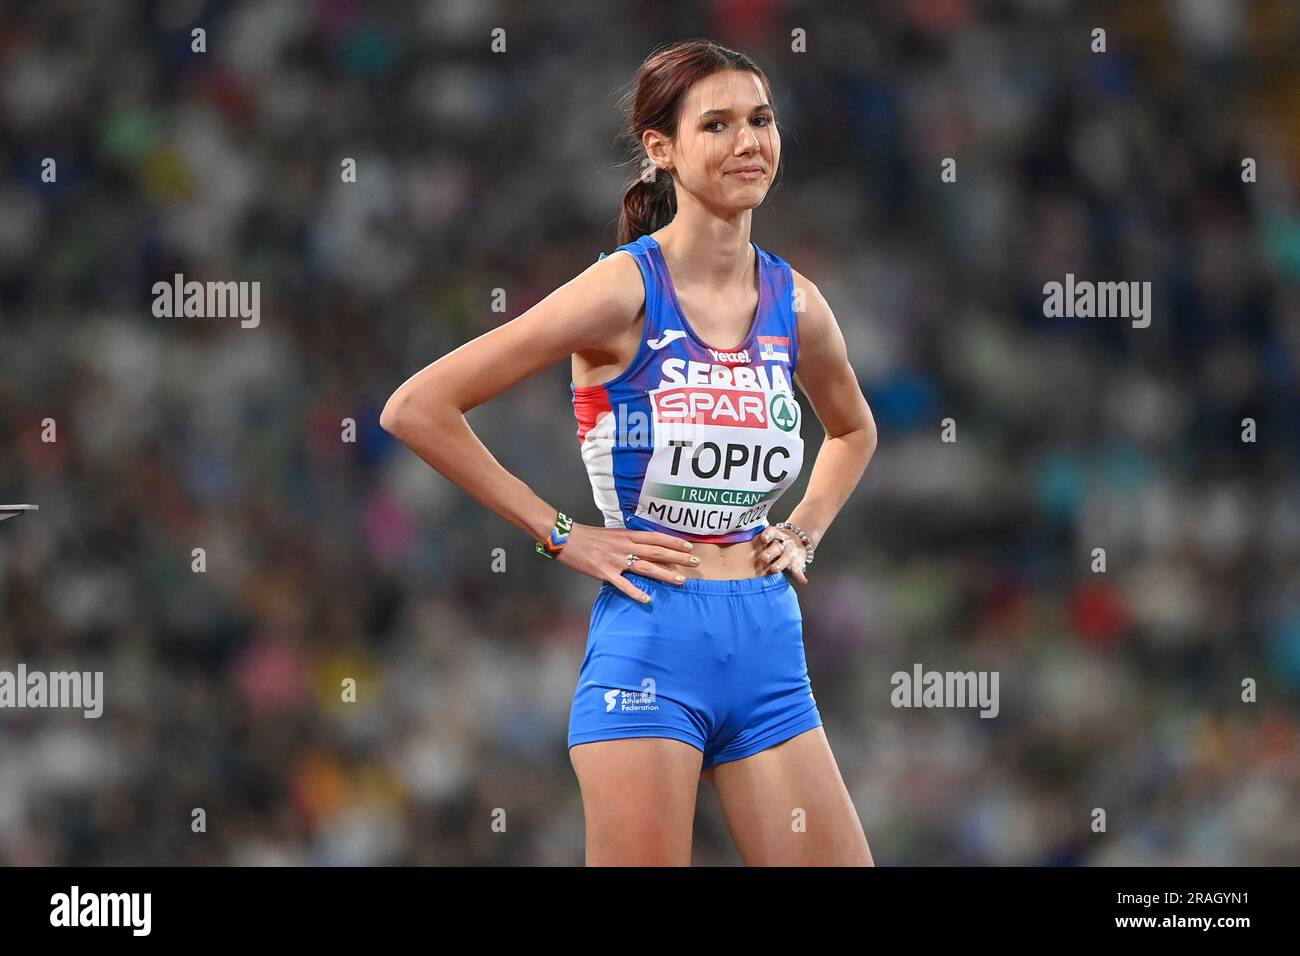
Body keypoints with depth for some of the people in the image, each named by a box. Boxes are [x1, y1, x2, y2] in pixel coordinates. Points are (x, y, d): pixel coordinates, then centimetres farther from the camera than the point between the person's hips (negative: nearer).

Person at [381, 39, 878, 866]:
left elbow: (854, 430, 31)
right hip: (650, 642, -5)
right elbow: (416, 409, -12)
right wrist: (559, 535, -9)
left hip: (770, 642, 5)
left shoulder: (795, 303, 7)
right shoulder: (625, 292, -9)